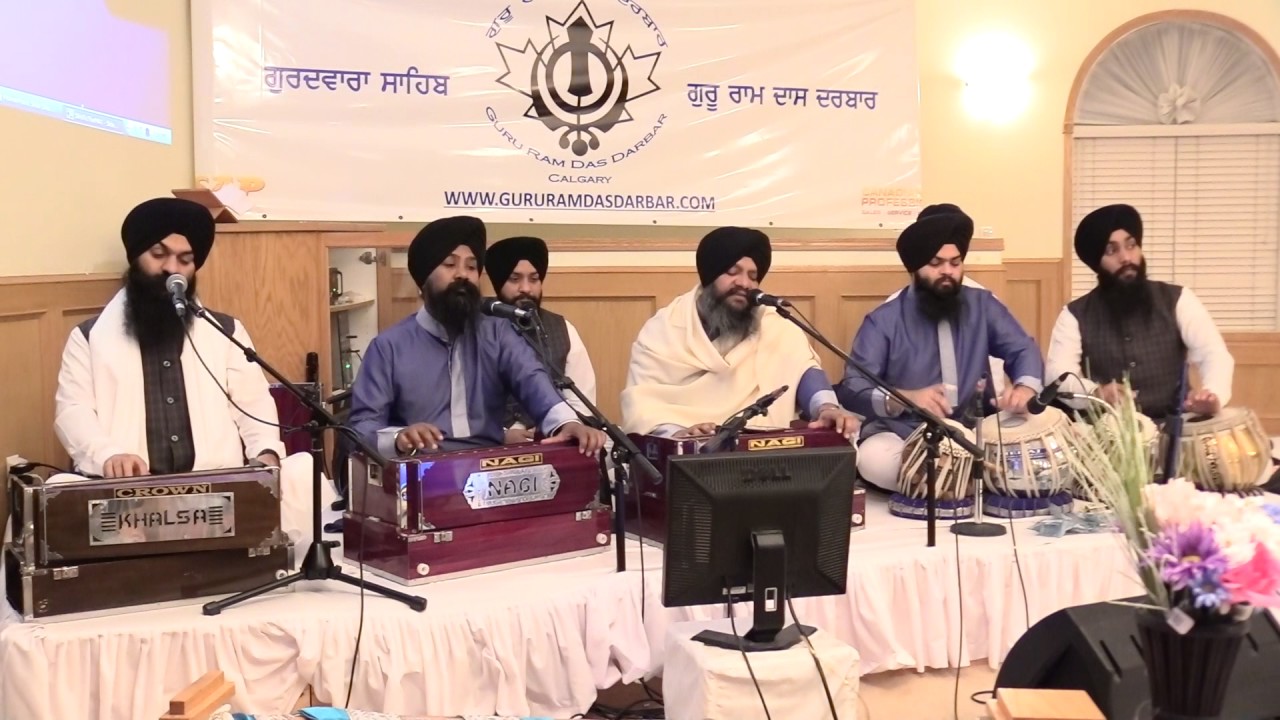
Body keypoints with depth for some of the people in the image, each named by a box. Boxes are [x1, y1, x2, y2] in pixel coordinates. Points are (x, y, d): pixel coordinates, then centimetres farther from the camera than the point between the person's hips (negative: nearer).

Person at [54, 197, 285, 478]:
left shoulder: (226, 332, 16)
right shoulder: (90, 337, 12)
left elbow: (255, 404, 13)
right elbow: (72, 412, 2)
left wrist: (266, 453, -8)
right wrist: (108, 454, -19)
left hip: (216, 483, 1)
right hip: (129, 488, 0)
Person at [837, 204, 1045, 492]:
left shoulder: (983, 306, 10)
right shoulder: (883, 320, -1)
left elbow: (1023, 349, 6)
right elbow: (852, 389, -9)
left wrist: (1025, 386, -20)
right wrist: (902, 399, -31)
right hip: (903, 437, -2)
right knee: (874, 459, -36)